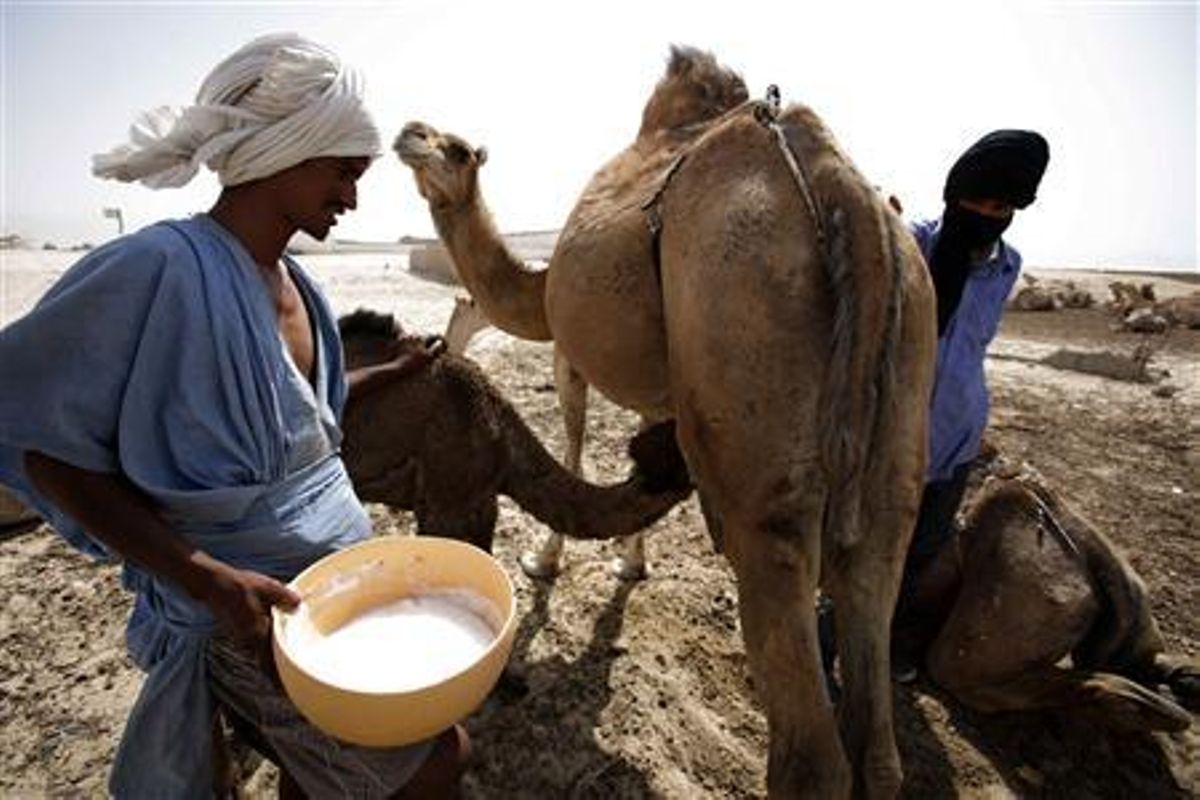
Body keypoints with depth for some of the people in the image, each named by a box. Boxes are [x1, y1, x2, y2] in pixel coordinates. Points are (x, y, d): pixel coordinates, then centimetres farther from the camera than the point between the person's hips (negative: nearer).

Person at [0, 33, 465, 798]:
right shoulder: (161, 268, -23)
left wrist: (393, 373, 15)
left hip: (339, 566, 7)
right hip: (252, 603, -7)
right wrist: (208, 579, -24)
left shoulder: (293, 278, 1)